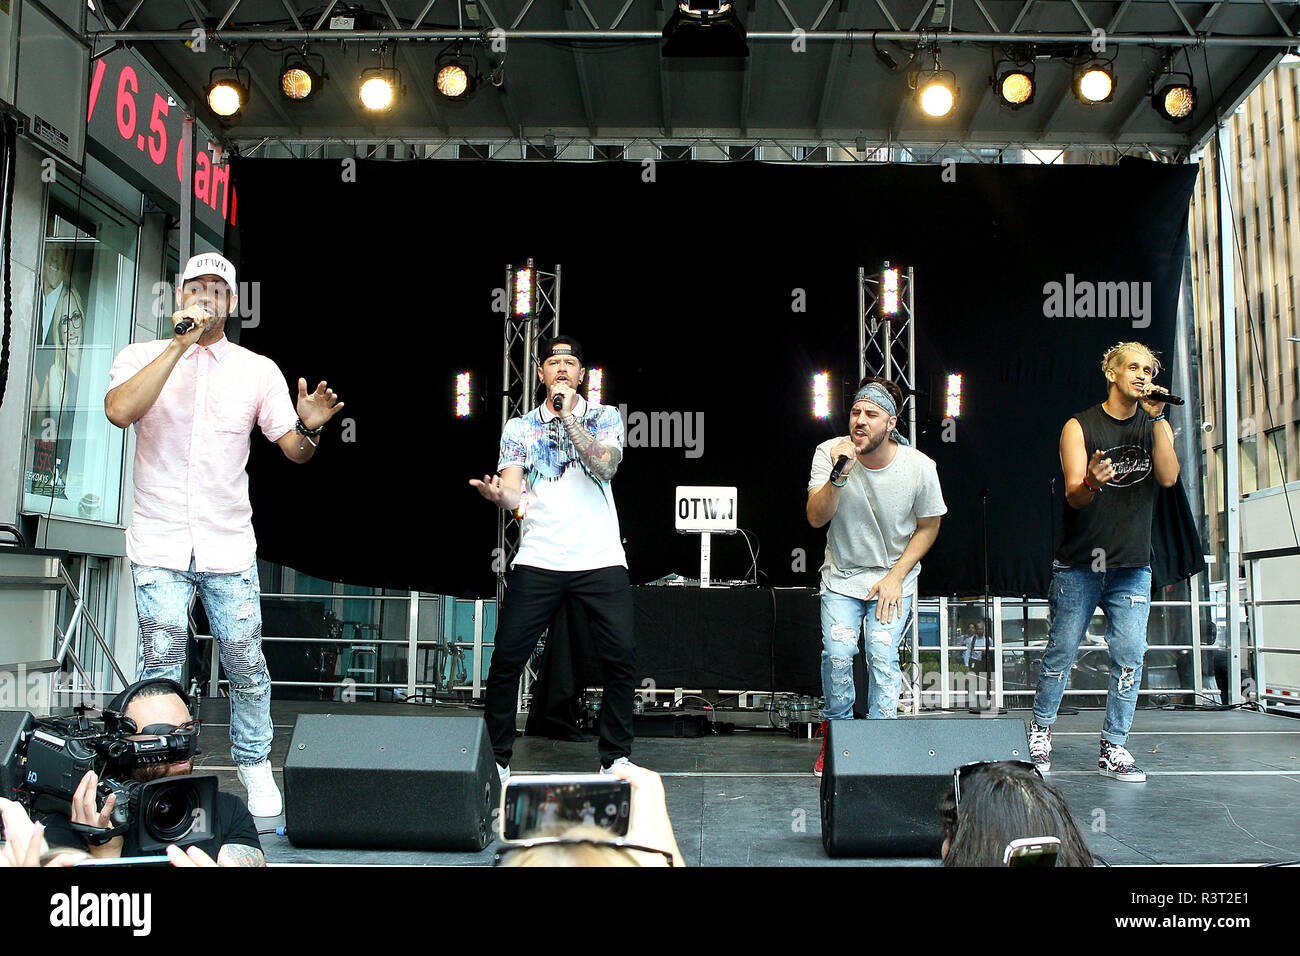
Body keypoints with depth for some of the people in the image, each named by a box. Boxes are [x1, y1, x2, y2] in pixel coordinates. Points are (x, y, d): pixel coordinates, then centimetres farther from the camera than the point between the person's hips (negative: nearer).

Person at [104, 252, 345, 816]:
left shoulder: (258, 369, 6)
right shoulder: (142, 357, 2)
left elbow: (294, 452, 4)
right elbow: (120, 410, -20)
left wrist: (309, 428, -19)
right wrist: (179, 343, -20)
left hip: (229, 547, 1)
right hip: (159, 546, -1)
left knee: (246, 665, 4)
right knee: (160, 667, -1)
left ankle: (254, 763, 24)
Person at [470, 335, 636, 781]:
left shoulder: (604, 417, 10)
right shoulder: (519, 428, 12)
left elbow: (605, 466, -10)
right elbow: (513, 493, 0)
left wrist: (568, 416, -10)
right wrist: (499, 494, -23)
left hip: (601, 559, 0)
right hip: (538, 560, 1)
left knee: (621, 658, -6)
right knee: (506, 657, -5)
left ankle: (616, 757, 10)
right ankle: (496, 758, 11)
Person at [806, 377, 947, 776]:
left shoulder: (919, 467, -14)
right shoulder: (830, 453, -14)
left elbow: (928, 527, 0)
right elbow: (816, 518, -20)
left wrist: (896, 576, -8)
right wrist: (839, 475, -35)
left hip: (894, 576, 0)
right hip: (841, 575, 0)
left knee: (882, 655, -16)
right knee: (837, 653, -16)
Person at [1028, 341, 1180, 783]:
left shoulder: (1156, 426, 9)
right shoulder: (1079, 427, -1)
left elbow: (1168, 478, -9)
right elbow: (1073, 495, -11)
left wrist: (1156, 418, -13)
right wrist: (1091, 484, -34)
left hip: (1132, 566, 3)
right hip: (1079, 563, -2)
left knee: (1129, 655, -4)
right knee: (1061, 652, 2)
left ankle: (1113, 749, 5)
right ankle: (1040, 730, 21)